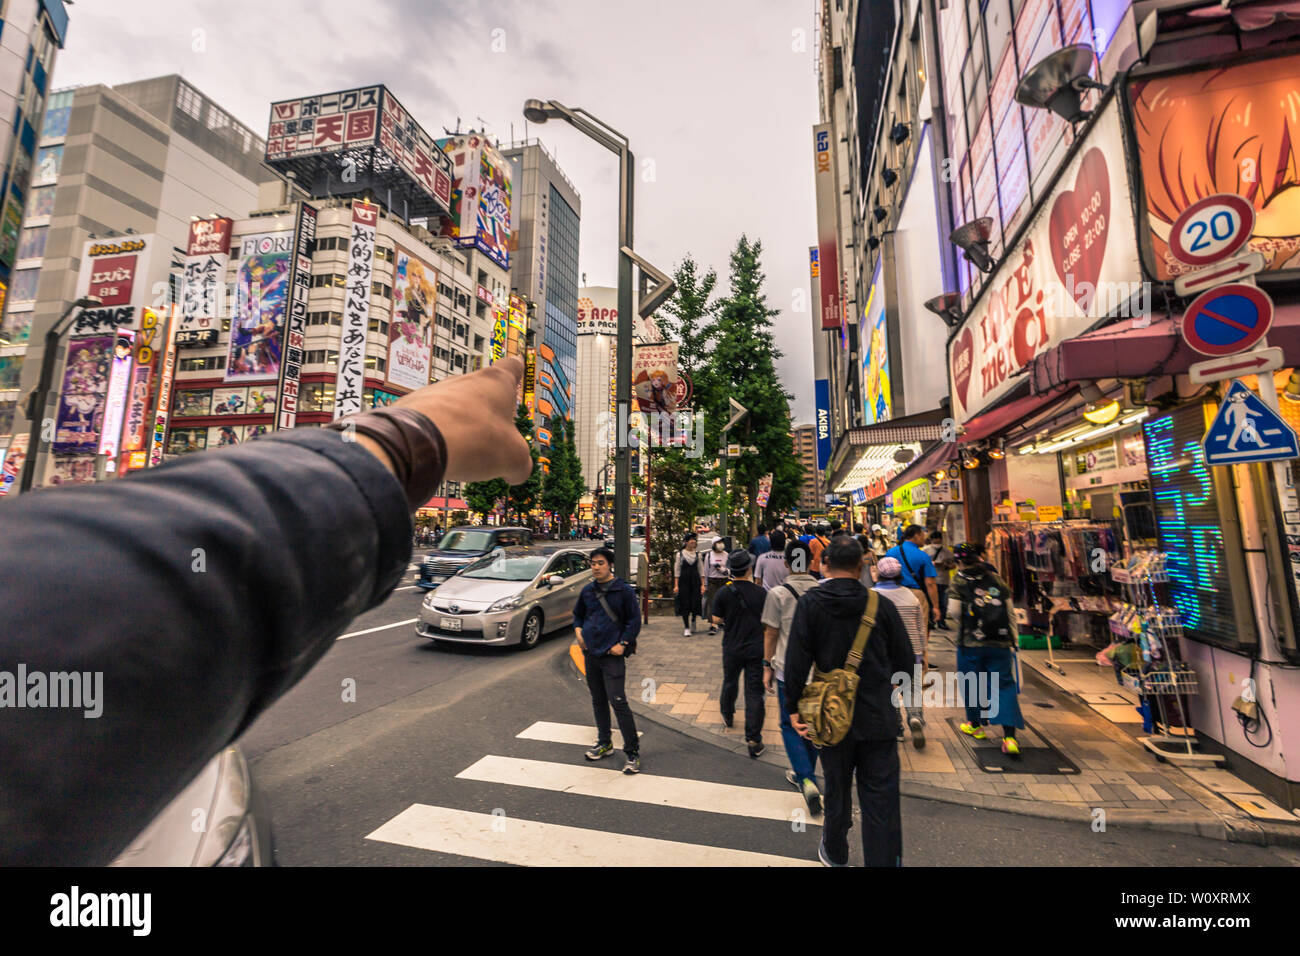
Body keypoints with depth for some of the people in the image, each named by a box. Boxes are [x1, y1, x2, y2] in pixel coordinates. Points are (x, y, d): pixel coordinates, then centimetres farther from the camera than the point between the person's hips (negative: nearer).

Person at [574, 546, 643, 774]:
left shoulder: (624, 590, -8)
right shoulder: (588, 590, 7)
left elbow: (634, 620, -6)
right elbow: (578, 614, 22)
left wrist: (623, 644, -12)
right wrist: (578, 630, 5)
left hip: (612, 655, -6)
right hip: (590, 653, 6)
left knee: (618, 702, -8)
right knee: (598, 701, 17)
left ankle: (632, 752, 4)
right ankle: (604, 744, 34)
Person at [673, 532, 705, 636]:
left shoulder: (697, 554, 7)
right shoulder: (680, 554, 1)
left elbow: (701, 570, 9)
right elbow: (677, 570, 2)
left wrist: (702, 584, 2)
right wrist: (676, 585, -4)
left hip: (695, 580, 2)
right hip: (684, 581, -2)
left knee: (695, 603, 0)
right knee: (685, 604, -2)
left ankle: (693, 620, 30)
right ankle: (686, 628, 8)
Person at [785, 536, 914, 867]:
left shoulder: (809, 603, -11)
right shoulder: (881, 604, -7)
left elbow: (796, 661, -14)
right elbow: (904, 660, 1)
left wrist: (793, 708, -5)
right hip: (879, 719, 0)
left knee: (836, 790, 21)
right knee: (881, 802, 9)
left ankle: (835, 854, 42)